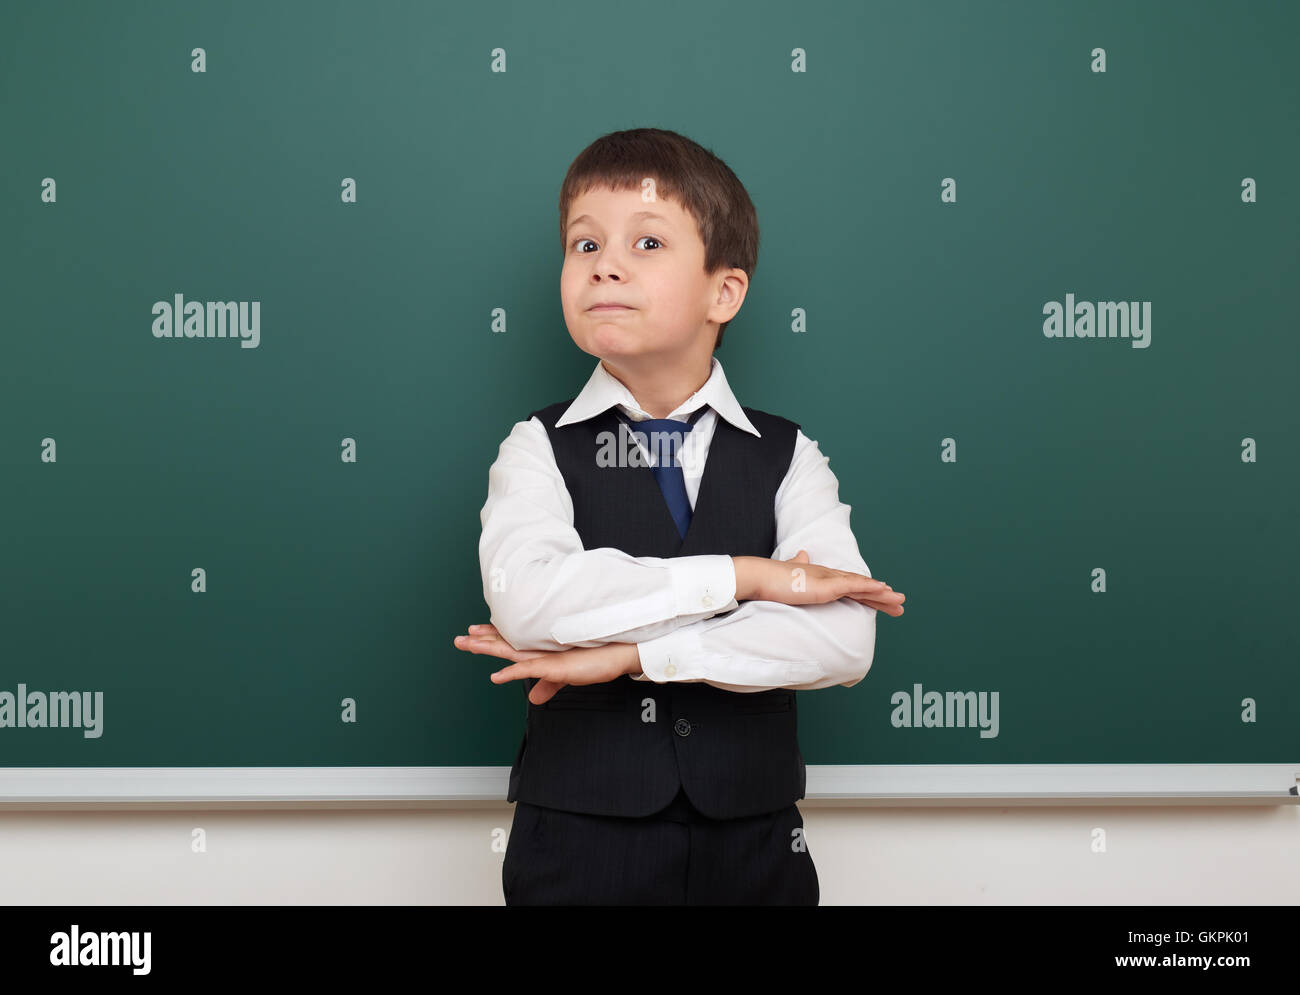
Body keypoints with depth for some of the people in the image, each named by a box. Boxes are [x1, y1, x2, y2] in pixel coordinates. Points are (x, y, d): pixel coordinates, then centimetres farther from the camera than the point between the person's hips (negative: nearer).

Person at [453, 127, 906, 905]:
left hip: (751, 843, 1)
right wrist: (741, 575, -18)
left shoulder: (787, 458, 1)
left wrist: (629, 652, -19)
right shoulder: (541, 449, 0)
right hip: (580, 840, -1)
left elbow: (843, 641, -14)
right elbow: (524, 601, -21)